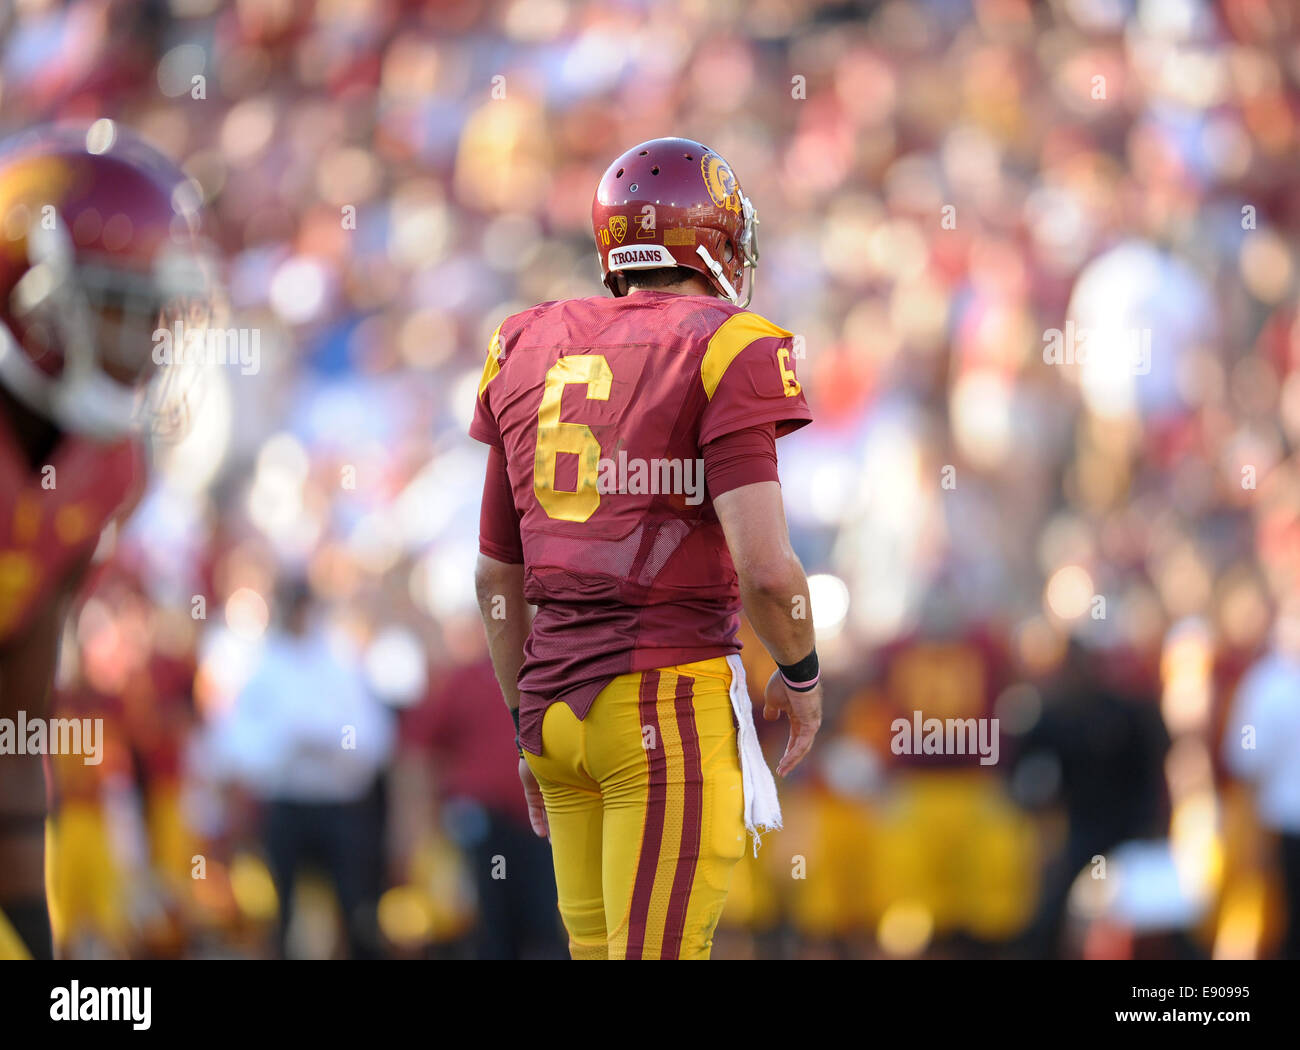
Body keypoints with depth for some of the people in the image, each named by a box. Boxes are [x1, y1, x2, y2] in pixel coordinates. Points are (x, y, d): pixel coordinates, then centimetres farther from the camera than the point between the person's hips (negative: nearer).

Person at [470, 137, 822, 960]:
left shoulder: (531, 352, 13)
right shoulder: (725, 353, -6)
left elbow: (498, 575, 18)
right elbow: (764, 567, -15)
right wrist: (801, 675, 4)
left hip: (554, 700, 7)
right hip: (671, 704, -6)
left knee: (596, 947, 13)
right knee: (659, 950, -7)